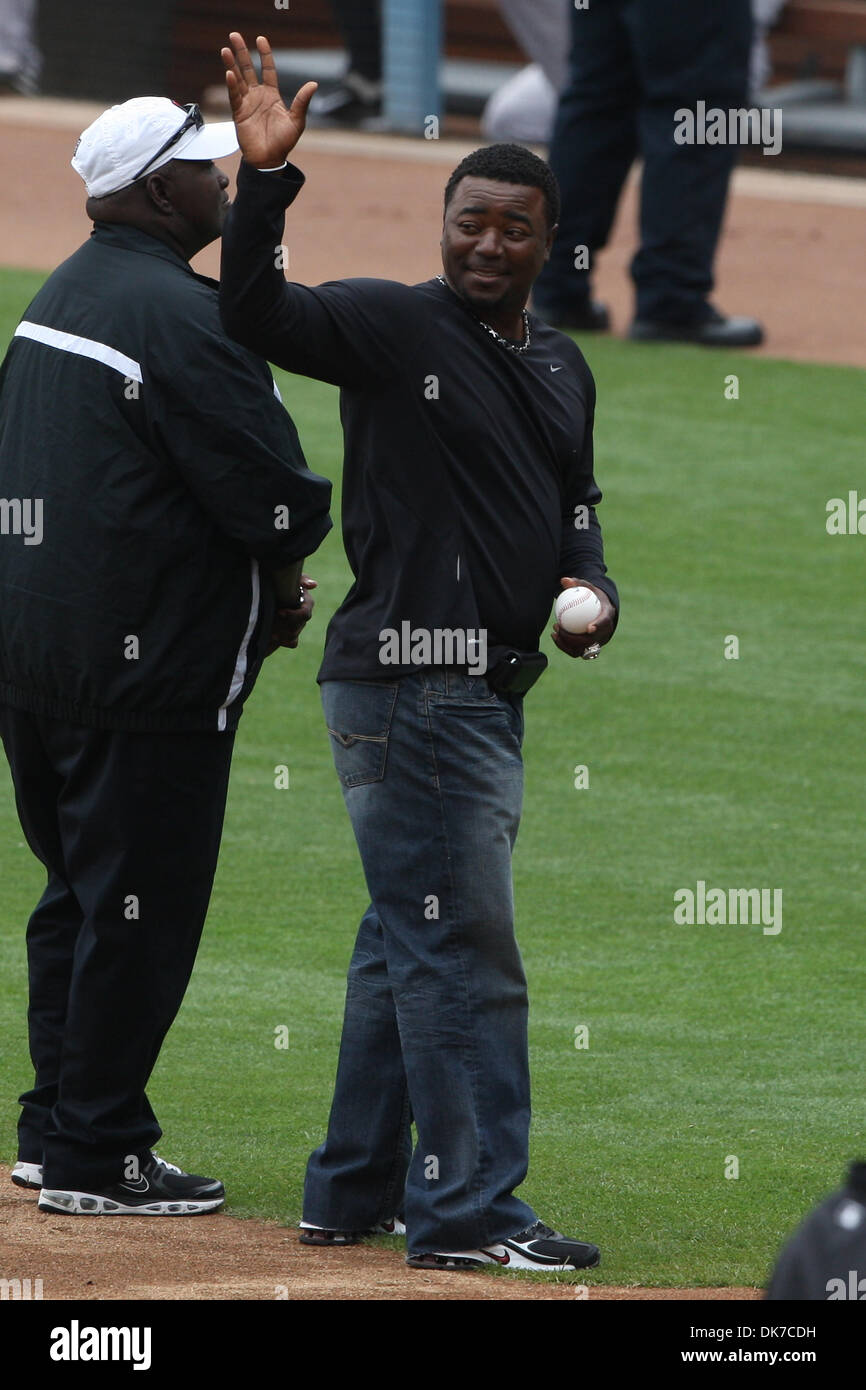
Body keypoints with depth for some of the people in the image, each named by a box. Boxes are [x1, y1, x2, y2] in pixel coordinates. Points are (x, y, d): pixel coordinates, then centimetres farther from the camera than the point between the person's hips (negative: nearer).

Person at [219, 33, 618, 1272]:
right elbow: (257, 313, -23)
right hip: (410, 688, -9)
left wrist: (592, 588, 7)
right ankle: (468, 1212, -6)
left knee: (410, 944, 15)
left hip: (492, 693, 9)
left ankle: (354, 1194, 24)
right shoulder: (393, 328, -8)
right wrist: (266, 179, -35)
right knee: (462, 950, -9)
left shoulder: (562, 368, 16)